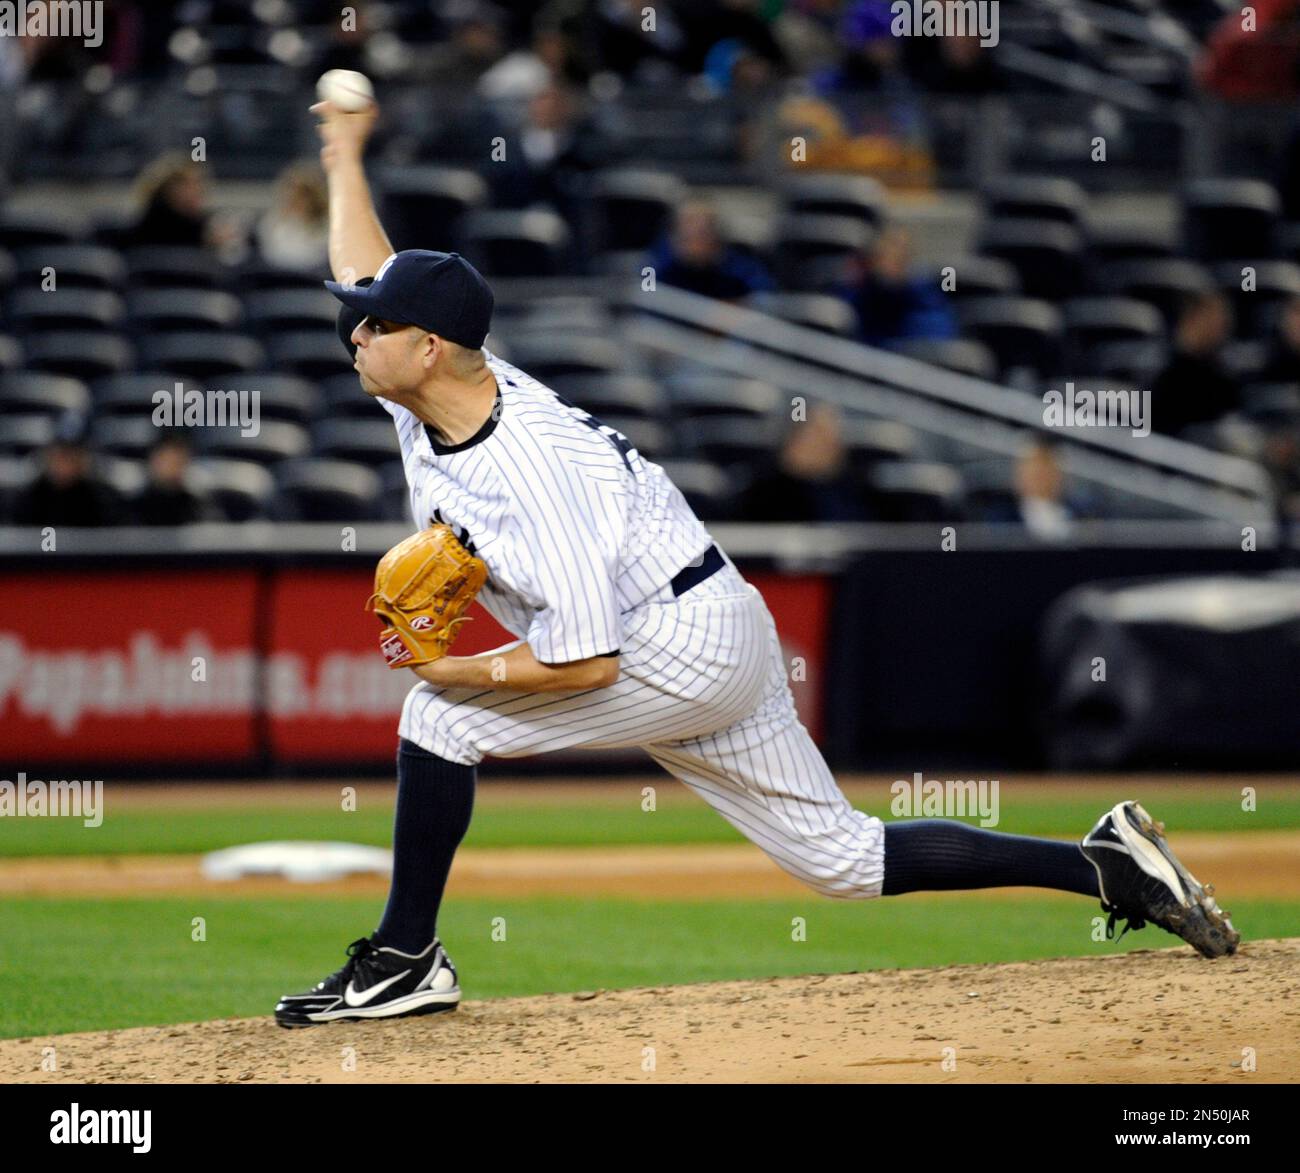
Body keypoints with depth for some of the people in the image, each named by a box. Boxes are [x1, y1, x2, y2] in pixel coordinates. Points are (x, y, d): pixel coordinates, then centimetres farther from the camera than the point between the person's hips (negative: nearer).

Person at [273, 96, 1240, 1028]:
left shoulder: (530, 467, -26)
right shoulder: (434, 394, -1)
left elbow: (585, 663, -29)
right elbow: (368, 273, 19)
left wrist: (457, 670, -22)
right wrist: (345, 156, 27)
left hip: (684, 640, -10)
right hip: (721, 642, 10)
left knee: (440, 714, -13)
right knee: (844, 858, 10)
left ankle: (406, 958, -4)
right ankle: (1106, 864, 10)